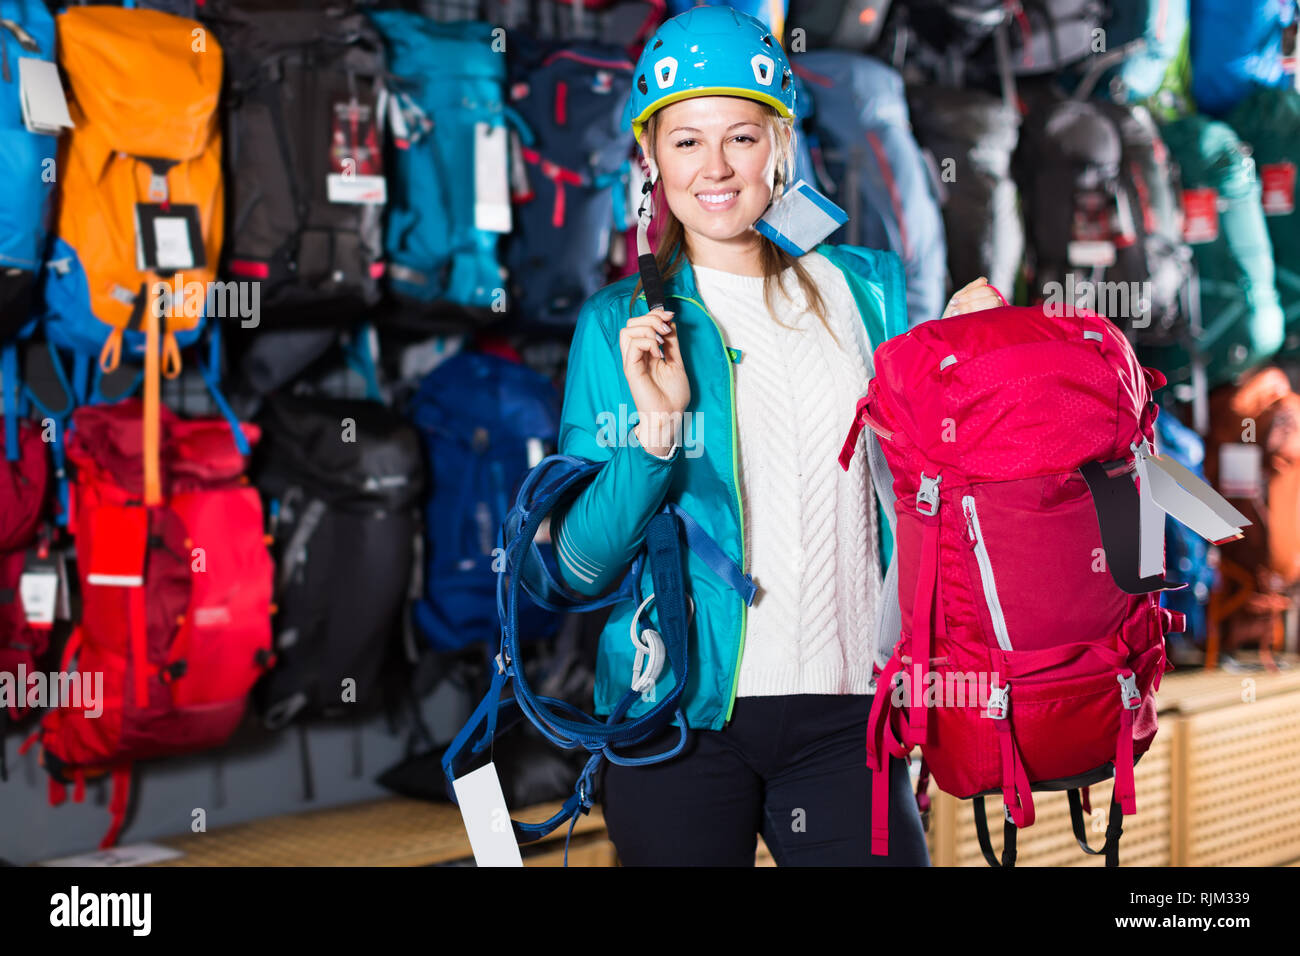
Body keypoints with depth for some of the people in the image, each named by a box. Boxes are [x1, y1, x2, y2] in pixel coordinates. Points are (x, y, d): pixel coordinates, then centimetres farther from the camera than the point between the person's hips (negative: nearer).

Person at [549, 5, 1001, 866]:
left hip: (844, 706, 2)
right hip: (681, 713, -1)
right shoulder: (620, 325, 2)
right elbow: (582, 567, -2)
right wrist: (657, 428, -16)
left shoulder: (867, 287, 8)